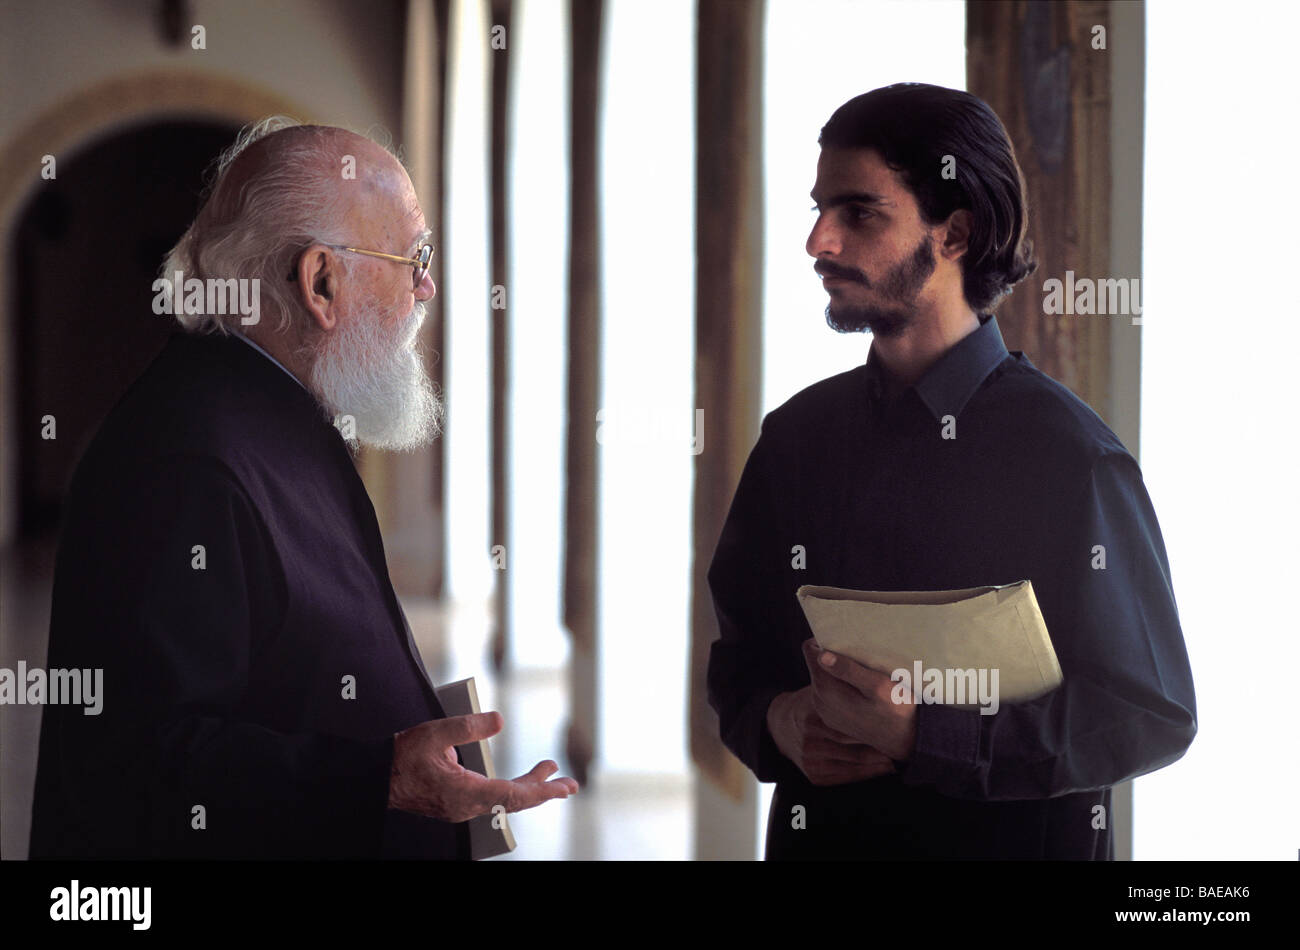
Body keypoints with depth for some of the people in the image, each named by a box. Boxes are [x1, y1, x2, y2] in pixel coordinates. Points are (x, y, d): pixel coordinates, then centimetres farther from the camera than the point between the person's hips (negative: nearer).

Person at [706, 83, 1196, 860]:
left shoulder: (1070, 453, -14)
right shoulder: (799, 435, 1)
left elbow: (1152, 716, -14)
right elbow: (739, 655, 10)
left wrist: (922, 736, -23)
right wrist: (777, 724, -13)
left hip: (1011, 838, -4)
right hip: (818, 832, 4)